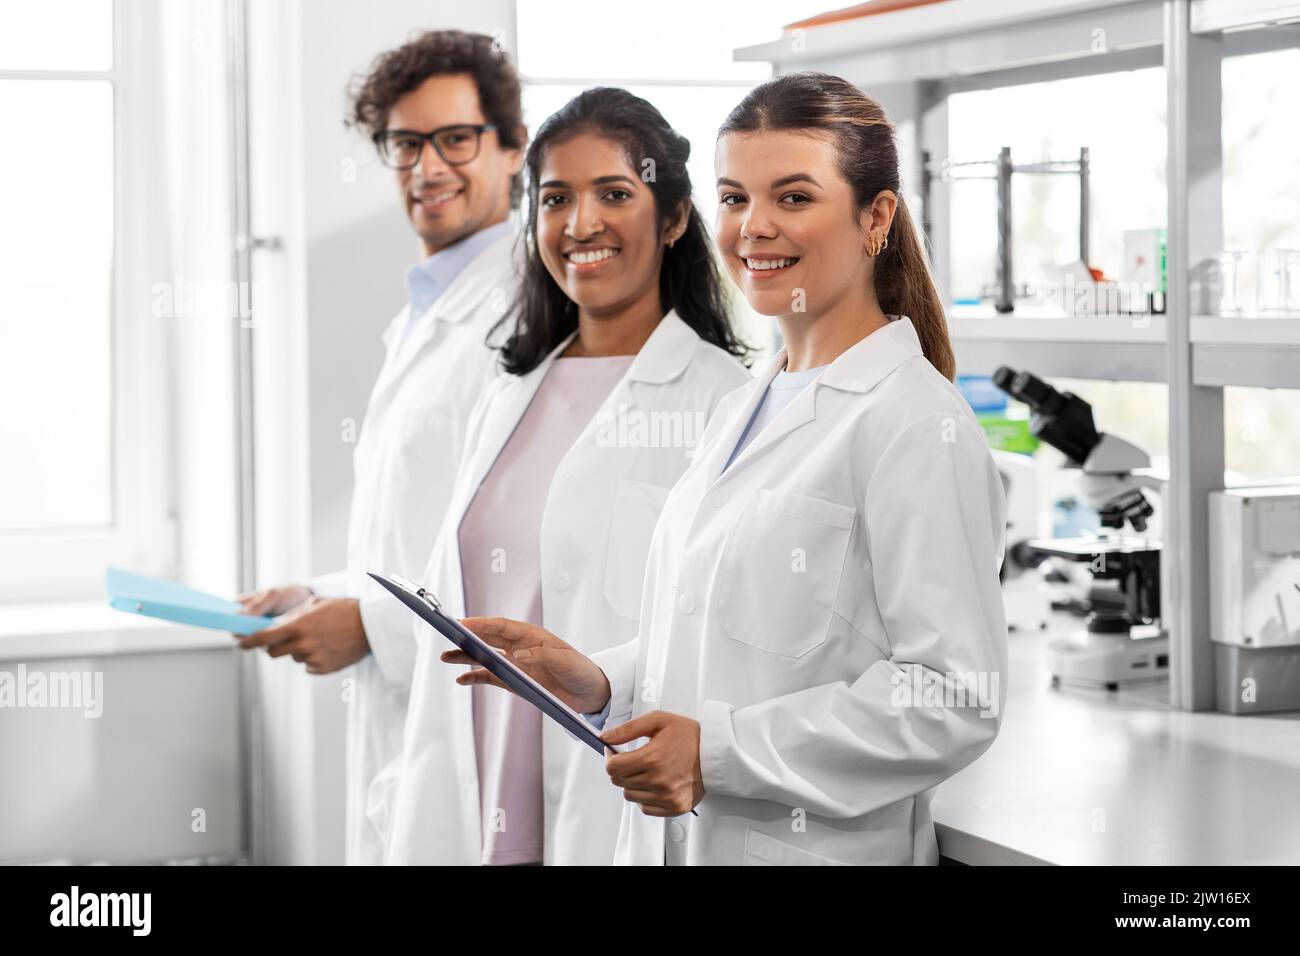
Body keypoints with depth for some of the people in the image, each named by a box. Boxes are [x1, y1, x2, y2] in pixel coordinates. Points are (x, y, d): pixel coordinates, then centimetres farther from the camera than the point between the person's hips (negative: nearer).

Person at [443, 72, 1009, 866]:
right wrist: (601, 682, 1)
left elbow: (956, 700, -21)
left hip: (811, 847, -7)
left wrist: (722, 751, -23)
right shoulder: (743, 412, 13)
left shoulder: (919, 426, -15)